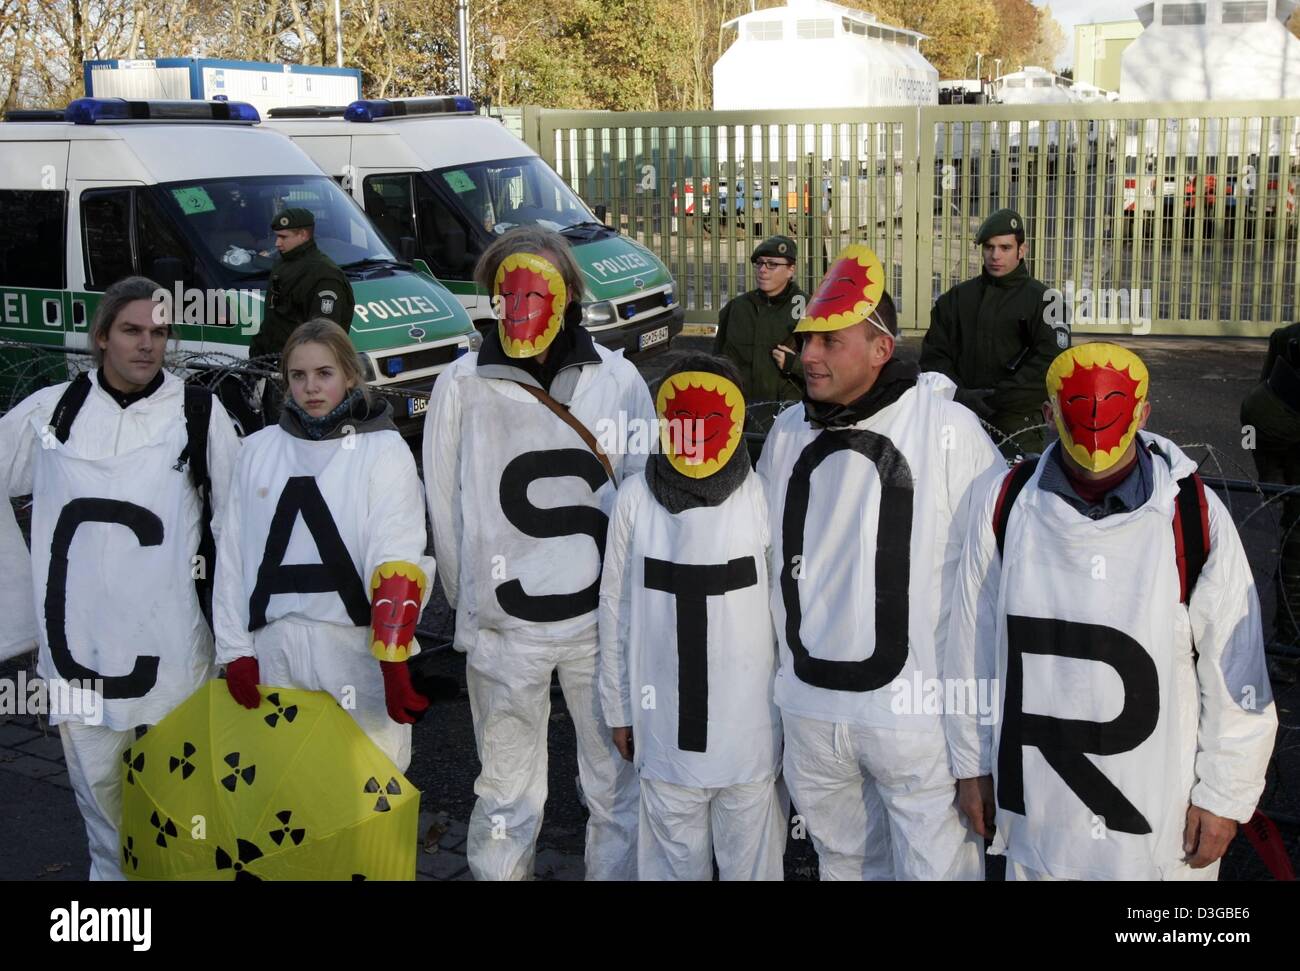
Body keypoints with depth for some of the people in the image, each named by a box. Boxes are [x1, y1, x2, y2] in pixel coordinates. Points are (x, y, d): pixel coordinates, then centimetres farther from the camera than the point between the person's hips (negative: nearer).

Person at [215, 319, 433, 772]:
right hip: (273, 647, 4)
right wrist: (236, 649, 4)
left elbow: (398, 564, -11)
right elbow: (232, 557, 11)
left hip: (355, 648, -3)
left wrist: (393, 662, -18)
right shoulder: (257, 451, 11)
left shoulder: (384, 449, -2)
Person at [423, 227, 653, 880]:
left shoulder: (618, 381, -1)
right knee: (507, 794, 10)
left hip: (603, 618, 1)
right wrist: (471, 602, 7)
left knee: (617, 784, 11)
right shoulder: (462, 385, -3)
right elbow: (446, 508, 4)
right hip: (501, 628, -1)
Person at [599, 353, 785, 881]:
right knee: (676, 857, 16)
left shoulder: (763, 497, -11)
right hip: (664, 724, 2)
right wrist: (617, 708, 9)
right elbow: (616, 609, 4)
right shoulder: (635, 497, -5)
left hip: (749, 722, -2)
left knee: (751, 856, 13)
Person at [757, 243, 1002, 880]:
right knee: (844, 860, 22)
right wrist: (778, 671, 18)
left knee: (937, 865, 3)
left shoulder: (948, 429, -13)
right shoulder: (788, 433, 4)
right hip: (808, 704, 6)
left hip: (918, 710, -5)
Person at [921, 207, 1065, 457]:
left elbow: (1049, 361, -8)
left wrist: (994, 399, -13)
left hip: (1016, 424, -3)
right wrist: (960, 394, -8)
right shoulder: (955, 298, 15)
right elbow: (933, 354, 10)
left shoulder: (1040, 299, 2)